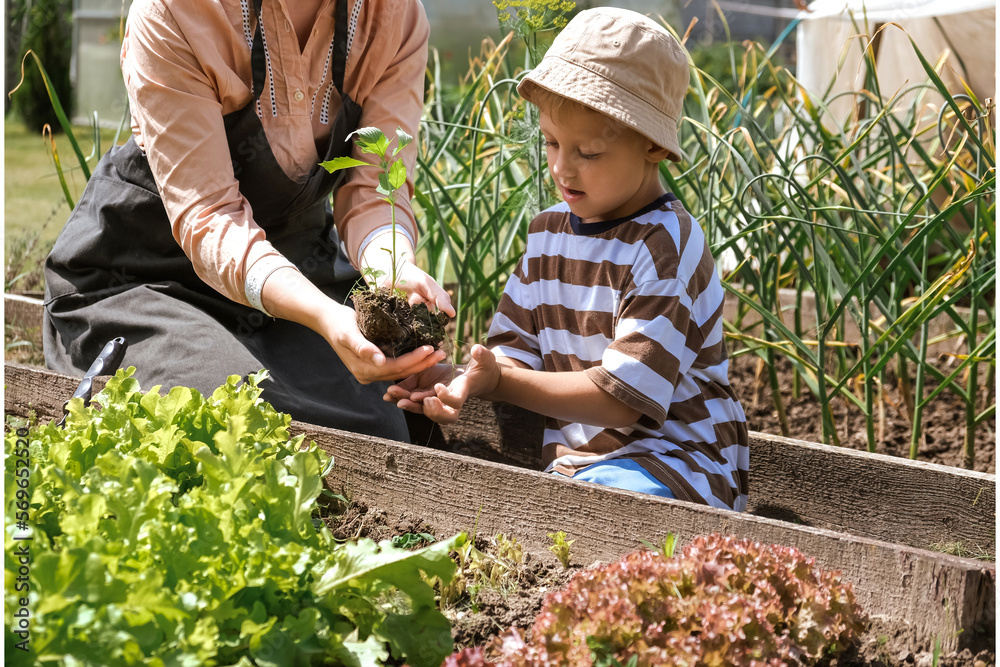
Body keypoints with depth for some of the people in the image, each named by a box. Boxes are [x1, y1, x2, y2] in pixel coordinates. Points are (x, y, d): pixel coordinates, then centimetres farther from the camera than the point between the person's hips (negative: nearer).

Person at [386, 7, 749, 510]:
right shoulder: (548, 232, 10)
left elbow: (623, 398, -20)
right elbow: (518, 354, 11)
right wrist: (458, 380, -12)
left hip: (673, 464, -6)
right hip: (571, 462, 7)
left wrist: (499, 382, -25)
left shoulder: (666, 247, -15)